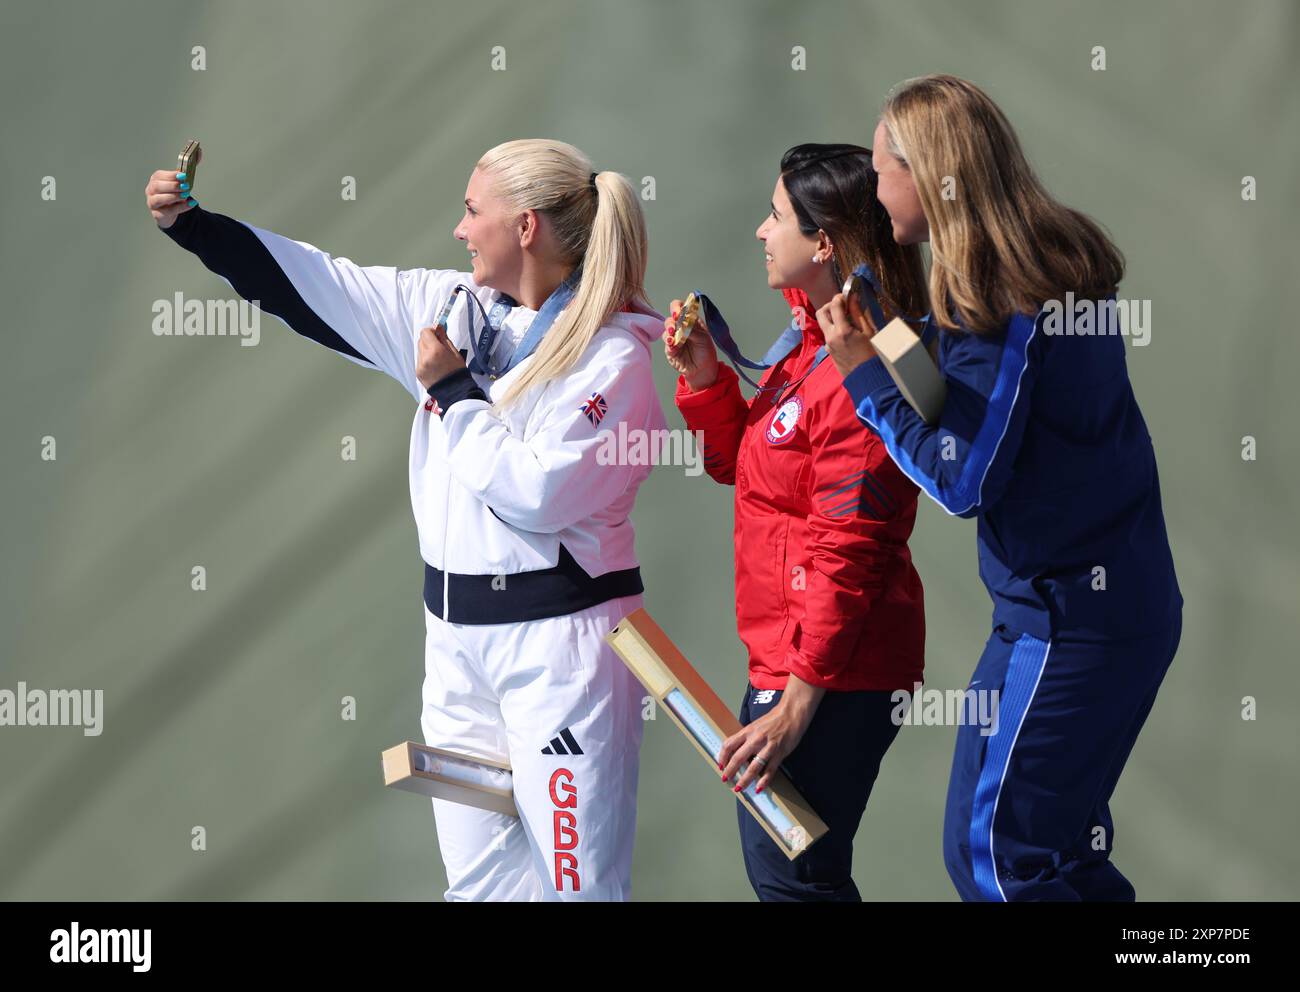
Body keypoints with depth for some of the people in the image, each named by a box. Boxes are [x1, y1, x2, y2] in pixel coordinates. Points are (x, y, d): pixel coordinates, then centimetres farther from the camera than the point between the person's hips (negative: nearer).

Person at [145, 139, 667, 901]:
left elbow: (537, 494, -21)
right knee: (478, 877, 12)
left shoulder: (612, 357, -13)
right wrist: (192, 224, 10)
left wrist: (453, 393, -12)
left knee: (577, 879, -5)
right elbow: (319, 287, 12)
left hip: (561, 637, -7)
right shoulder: (455, 308, 7)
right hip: (459, 628, 7)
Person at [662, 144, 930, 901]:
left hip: (833, 675, -11)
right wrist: (705, 376, 5)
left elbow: (848, 553, -23)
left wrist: (800, 699, -22)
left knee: (790, 875, -6)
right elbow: (743, 464, 23)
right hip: (787, 656, 11)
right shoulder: (812, 342, 11)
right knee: (777, 861, 18)